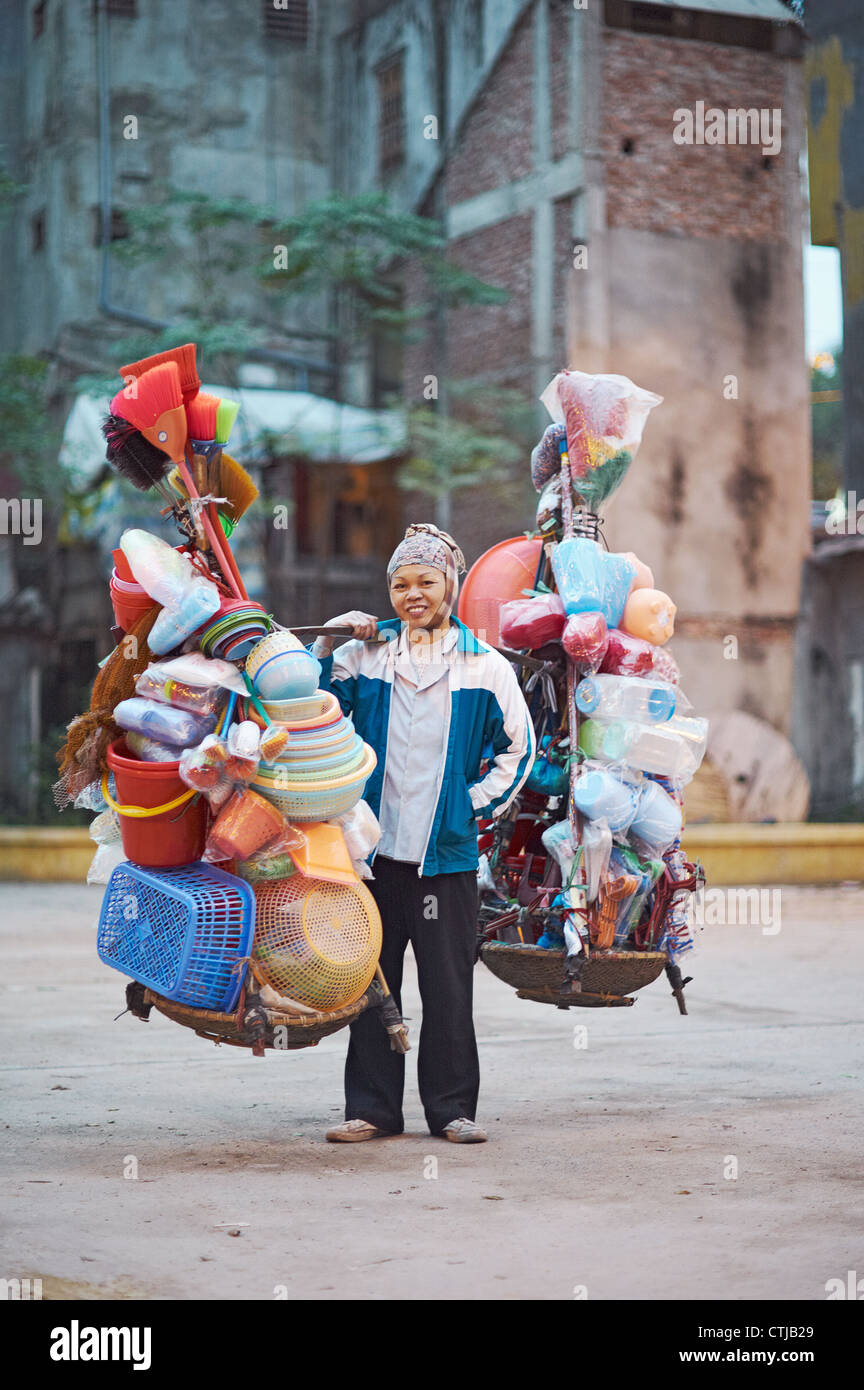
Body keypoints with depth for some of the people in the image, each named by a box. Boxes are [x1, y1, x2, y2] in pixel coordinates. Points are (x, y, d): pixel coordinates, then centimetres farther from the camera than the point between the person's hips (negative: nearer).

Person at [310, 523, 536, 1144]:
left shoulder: (485, 665, 4)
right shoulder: (365, 654, 7)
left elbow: (518, 746, 11)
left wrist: (479, 802, 2)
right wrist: (327, 646, -4)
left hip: (447, 850, -1)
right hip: (376, 842, 2)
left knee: (449, 983, 1)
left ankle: (453, 1106, 11)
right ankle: (373, 1106, 13)